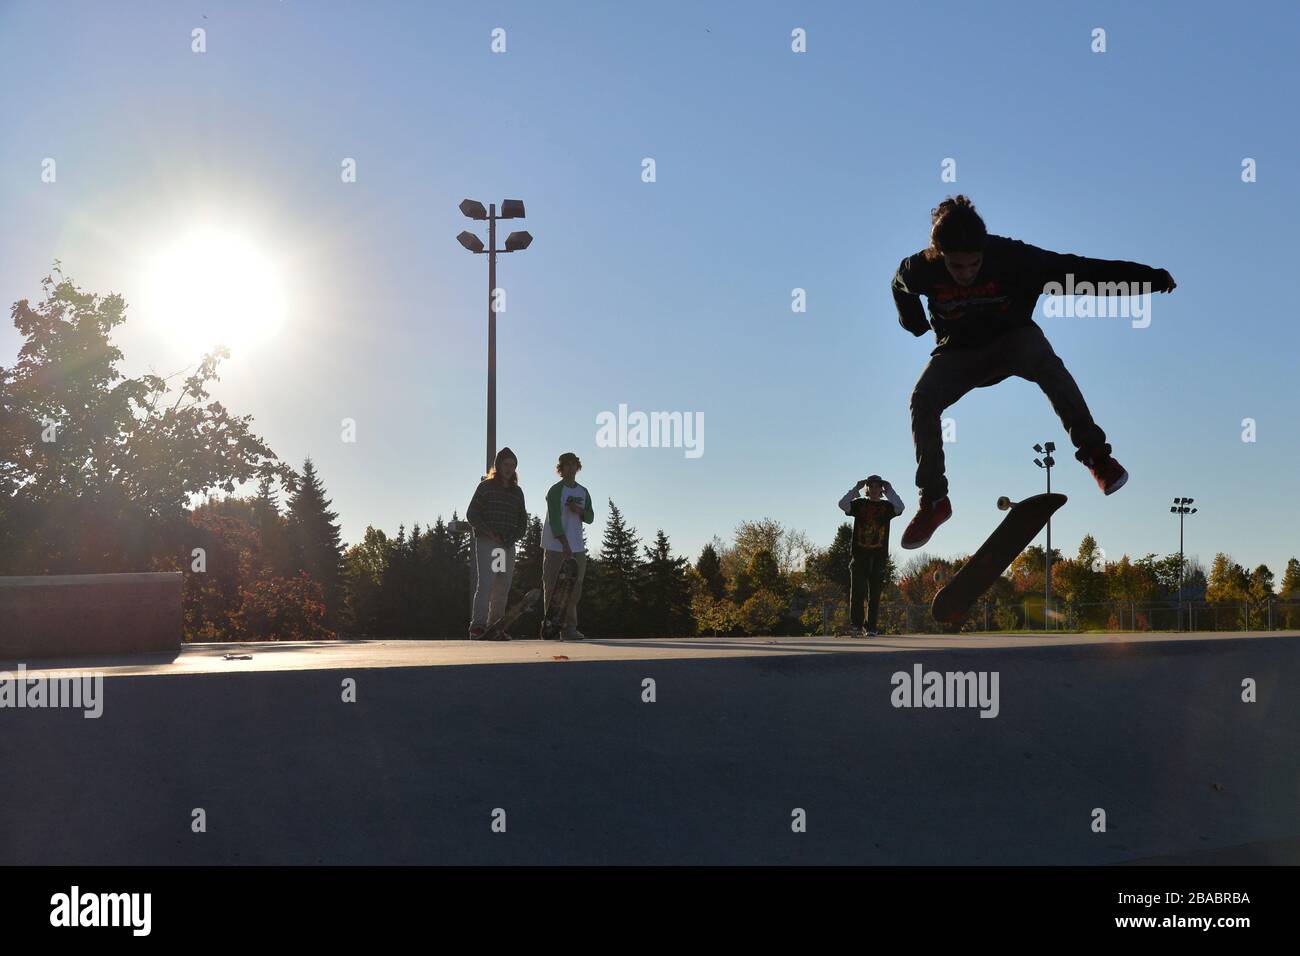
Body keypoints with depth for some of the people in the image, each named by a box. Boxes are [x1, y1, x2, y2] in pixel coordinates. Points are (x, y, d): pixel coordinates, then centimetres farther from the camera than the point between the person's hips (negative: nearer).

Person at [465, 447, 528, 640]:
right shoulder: (486, 486, 4)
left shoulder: (517, 492, 16)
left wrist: (513, 537, 0)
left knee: (503, 588, 3)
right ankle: (478, 626, -21)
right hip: (486, 543, -5)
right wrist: (490, 533, -12)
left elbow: (522, 521, 19)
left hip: (508, 545, 5)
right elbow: (471, 515, -2)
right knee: (485, 583, -16)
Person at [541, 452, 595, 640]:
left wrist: (579, 511, -10)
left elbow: (590, 518, 13)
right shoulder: (555, 491, -4)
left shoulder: (583, 492, 14)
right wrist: (565, 545, -21)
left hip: (577, 548, 5)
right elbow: (554, 519, -13)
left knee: (574, 589, 2)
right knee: (553, 588, -4)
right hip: (556, 547, -5)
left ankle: (570, 627, 4)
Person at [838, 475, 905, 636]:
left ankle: (871, 628, 4)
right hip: (859, 554, 0)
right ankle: (856, 626, -4)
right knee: (857, 591, -5)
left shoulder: (887, 506, 9)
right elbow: (842, 505, -8)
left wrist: (890, 490, -8)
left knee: (874, 594, 2)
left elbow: (900, 507, -11)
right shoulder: (859, 504, 9)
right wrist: (856, 488, -11)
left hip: (879, 556, 0)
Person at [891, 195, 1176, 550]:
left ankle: (1096, 455, -32)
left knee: (1046, 362, -35)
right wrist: (915, 324, 11)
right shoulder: (920, 269, -23)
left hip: (1013, 338, -1)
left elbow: (1078, 270, -25)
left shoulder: (1011, 257, -28)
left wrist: (1151, 277, -24)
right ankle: (933, 500, -16)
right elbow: (900, 286, 4)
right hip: (959, 352, 2)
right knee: (922, 400, -24)